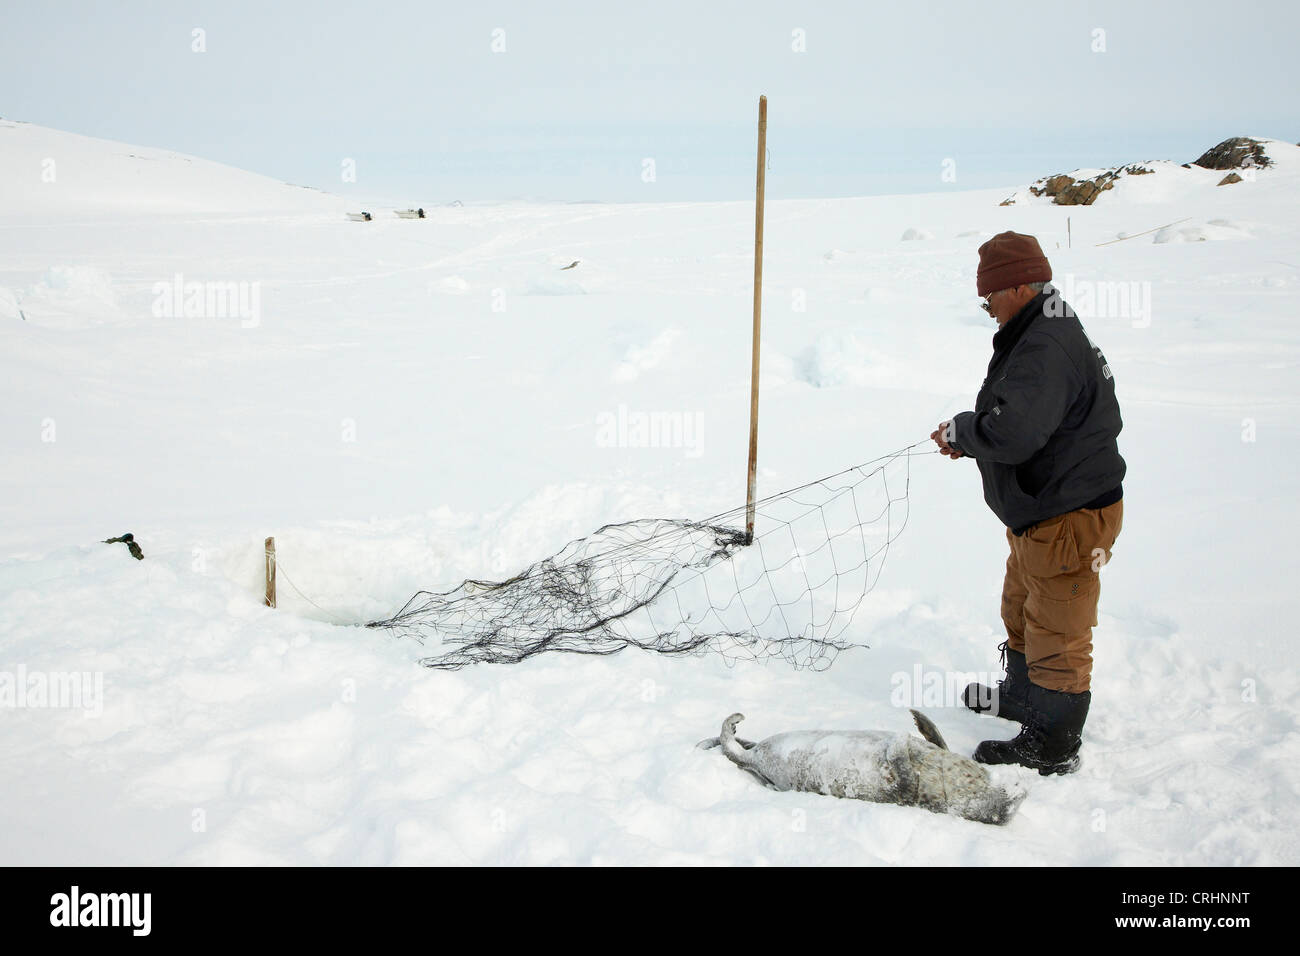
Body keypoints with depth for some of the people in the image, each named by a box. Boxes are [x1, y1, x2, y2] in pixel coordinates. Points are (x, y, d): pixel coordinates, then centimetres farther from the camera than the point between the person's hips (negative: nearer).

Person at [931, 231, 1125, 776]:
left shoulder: (1049, 348, -27)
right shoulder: (1037, 334, 10)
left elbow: (1011, 433, -35)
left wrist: (961, 431, -16)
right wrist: (969, 438, 3)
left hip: (1070, 517, -11)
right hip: (1037, 510, 11)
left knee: (1056, 634, 1)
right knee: (1021, 610, 28)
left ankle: (1053, 747, 13)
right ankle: (1022, 695, 48)